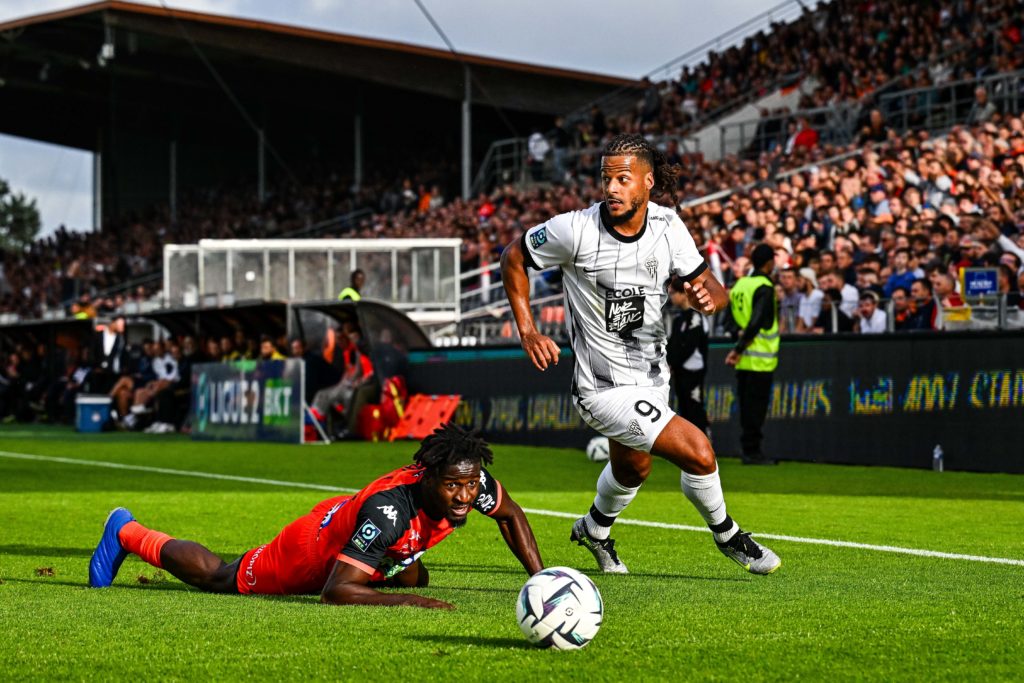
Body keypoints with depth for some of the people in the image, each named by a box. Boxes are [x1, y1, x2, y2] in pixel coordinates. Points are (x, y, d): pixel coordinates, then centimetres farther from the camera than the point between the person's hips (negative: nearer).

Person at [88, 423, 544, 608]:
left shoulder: (471, 480, -29)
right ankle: (126, 533, 42)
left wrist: (540, 579, -13)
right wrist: (405, 602, -56)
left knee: (415, 579, 37)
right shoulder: (388, 509, -48)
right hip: (309, 559, -7)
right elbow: (334, 591, -47)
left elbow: (510, 514, -5)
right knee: (214, 576, 18)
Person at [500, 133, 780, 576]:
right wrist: (527, 331, -11)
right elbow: (514, 257, -5)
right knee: (698, 452, -18)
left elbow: (709, 286, 0)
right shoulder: (576, 229, -20)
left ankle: (595, 530, 60)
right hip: (605, 389, -7)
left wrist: (707, 296, -25)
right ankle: (726, 535, 10)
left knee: (632, 470, 30)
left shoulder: (667, 226, -7)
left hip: (651, 377, 7)